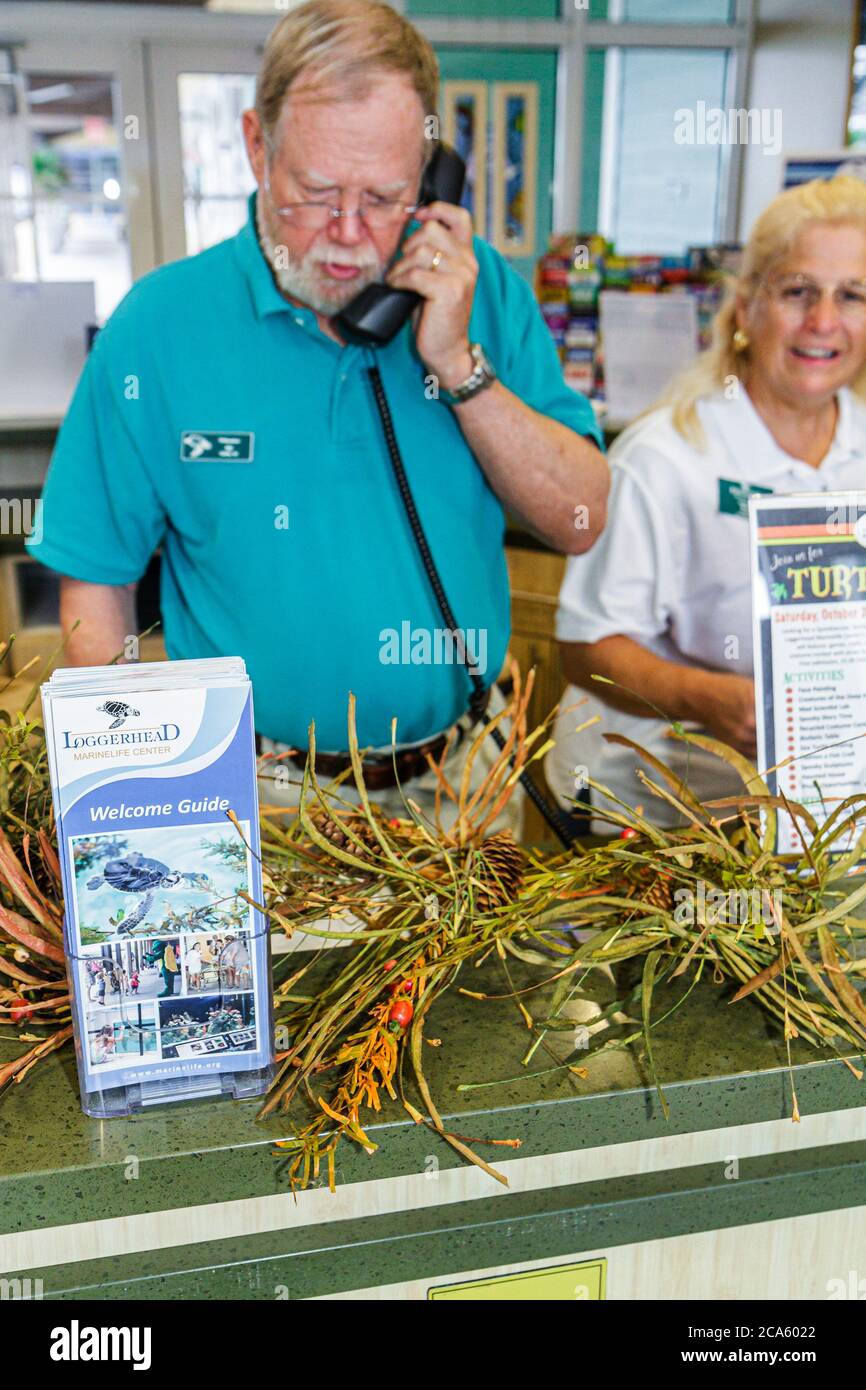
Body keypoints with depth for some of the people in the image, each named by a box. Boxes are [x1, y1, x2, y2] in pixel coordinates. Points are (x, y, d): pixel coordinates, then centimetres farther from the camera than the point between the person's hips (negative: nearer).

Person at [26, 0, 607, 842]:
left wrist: (456, 362, -17)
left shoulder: (482, 292, -4)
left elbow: (581, 524, -7)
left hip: (462, 771, 3)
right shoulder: (158, 325, -9)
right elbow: (95, 583, -3)